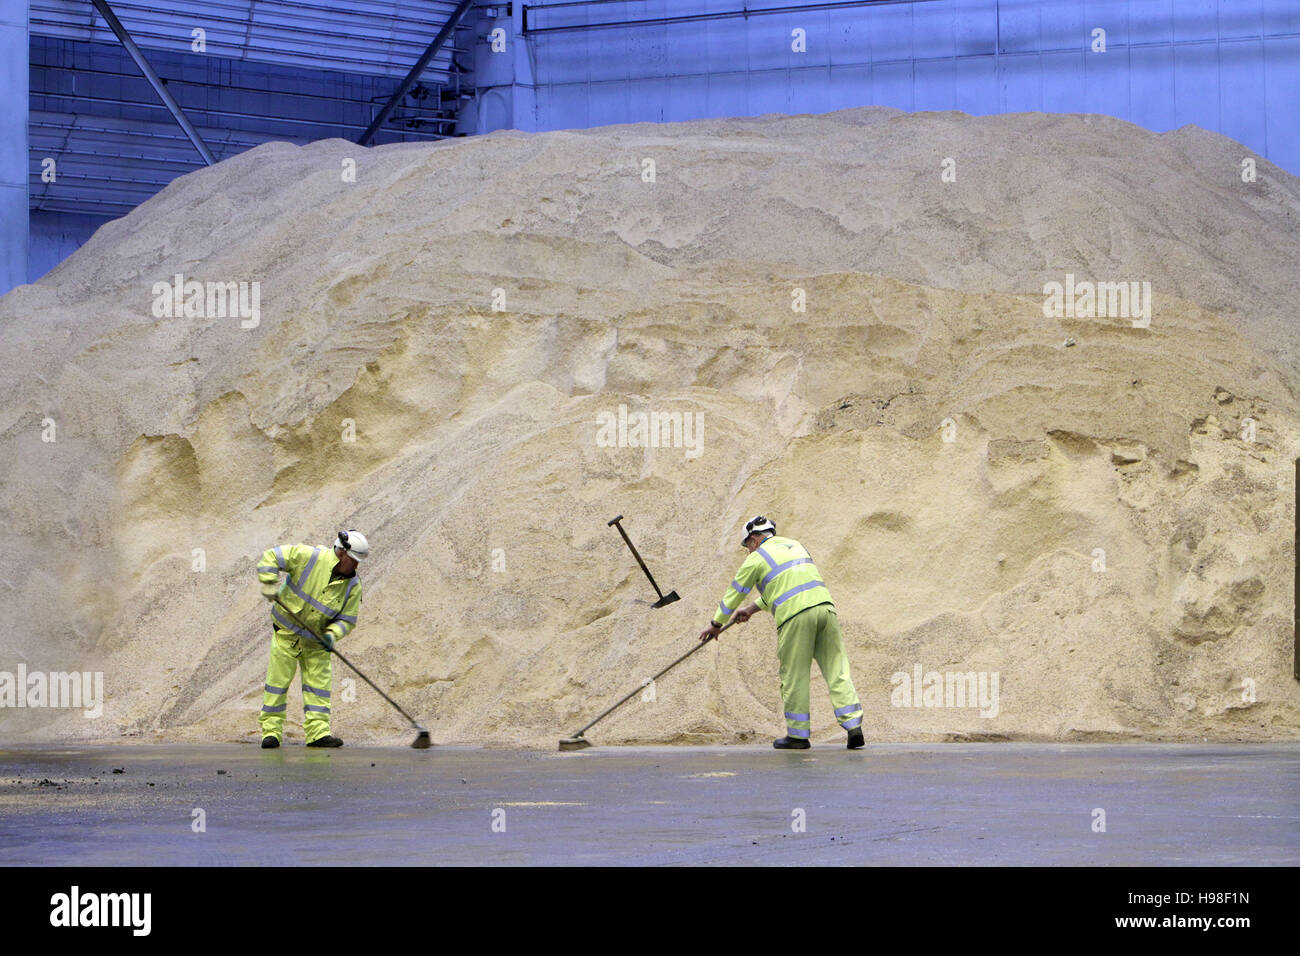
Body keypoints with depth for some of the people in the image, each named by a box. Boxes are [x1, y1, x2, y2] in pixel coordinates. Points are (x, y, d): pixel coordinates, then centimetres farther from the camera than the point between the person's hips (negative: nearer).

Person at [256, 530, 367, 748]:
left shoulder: (353, 586, -7)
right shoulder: (309, 557, -18)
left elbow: (347, 619, -2)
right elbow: (271, 557, -14)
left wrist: (332, 634, -21)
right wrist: (270, 585, -25)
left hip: (316, 639, 3)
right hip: (287, 632, -3)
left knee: (319, 681, -3)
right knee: (278, 679, -4)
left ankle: (318, 732, -1)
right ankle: (271, 731, 1)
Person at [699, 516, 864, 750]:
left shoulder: (757, 558, 8)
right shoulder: (794, 545, 28)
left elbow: (735, 593, 16)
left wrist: (716, 624, 28)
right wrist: (753, 609, 44)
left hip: (795, 616, -6)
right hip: (824, 604, 6)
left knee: (794, 677, 3)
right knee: (837, 669, 2)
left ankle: (798, 734, 7)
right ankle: (853, 724, -6)